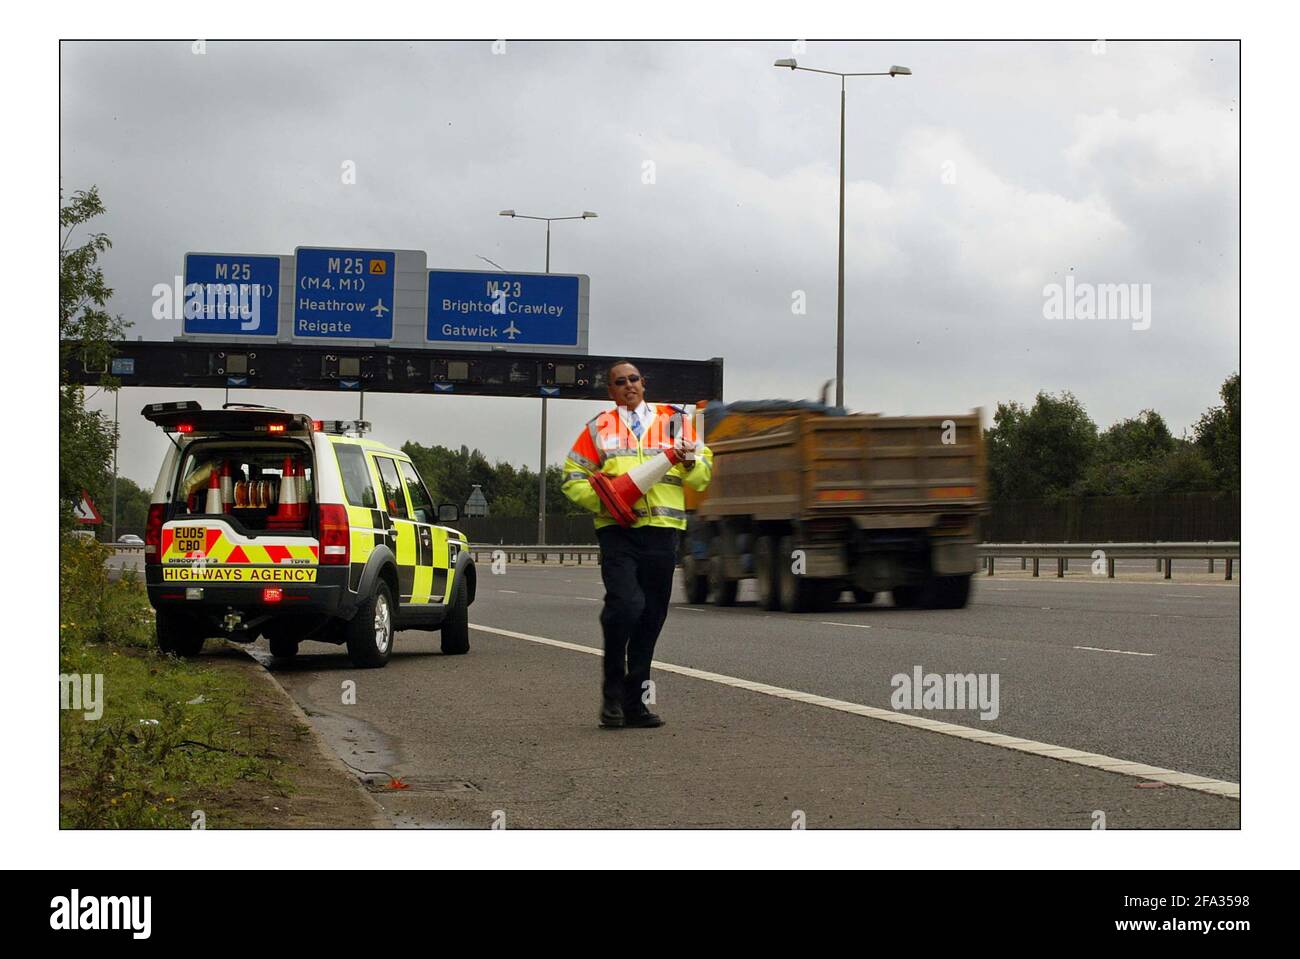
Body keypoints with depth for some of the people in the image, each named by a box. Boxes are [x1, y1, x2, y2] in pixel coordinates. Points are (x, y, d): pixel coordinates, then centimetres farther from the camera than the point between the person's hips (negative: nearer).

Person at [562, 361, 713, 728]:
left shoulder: (675, 421, 16)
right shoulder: (598, 429, 14)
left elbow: (703, 475, 17)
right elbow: (573, 478, 12)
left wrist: (690, 461, -6)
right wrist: (601, 497, -7)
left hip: (662, 530, 2)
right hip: (617, 530, -2)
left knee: (652, 616, 5)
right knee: (625, 605, -21)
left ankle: (635, 702, 14)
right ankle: (612, 691, -4)